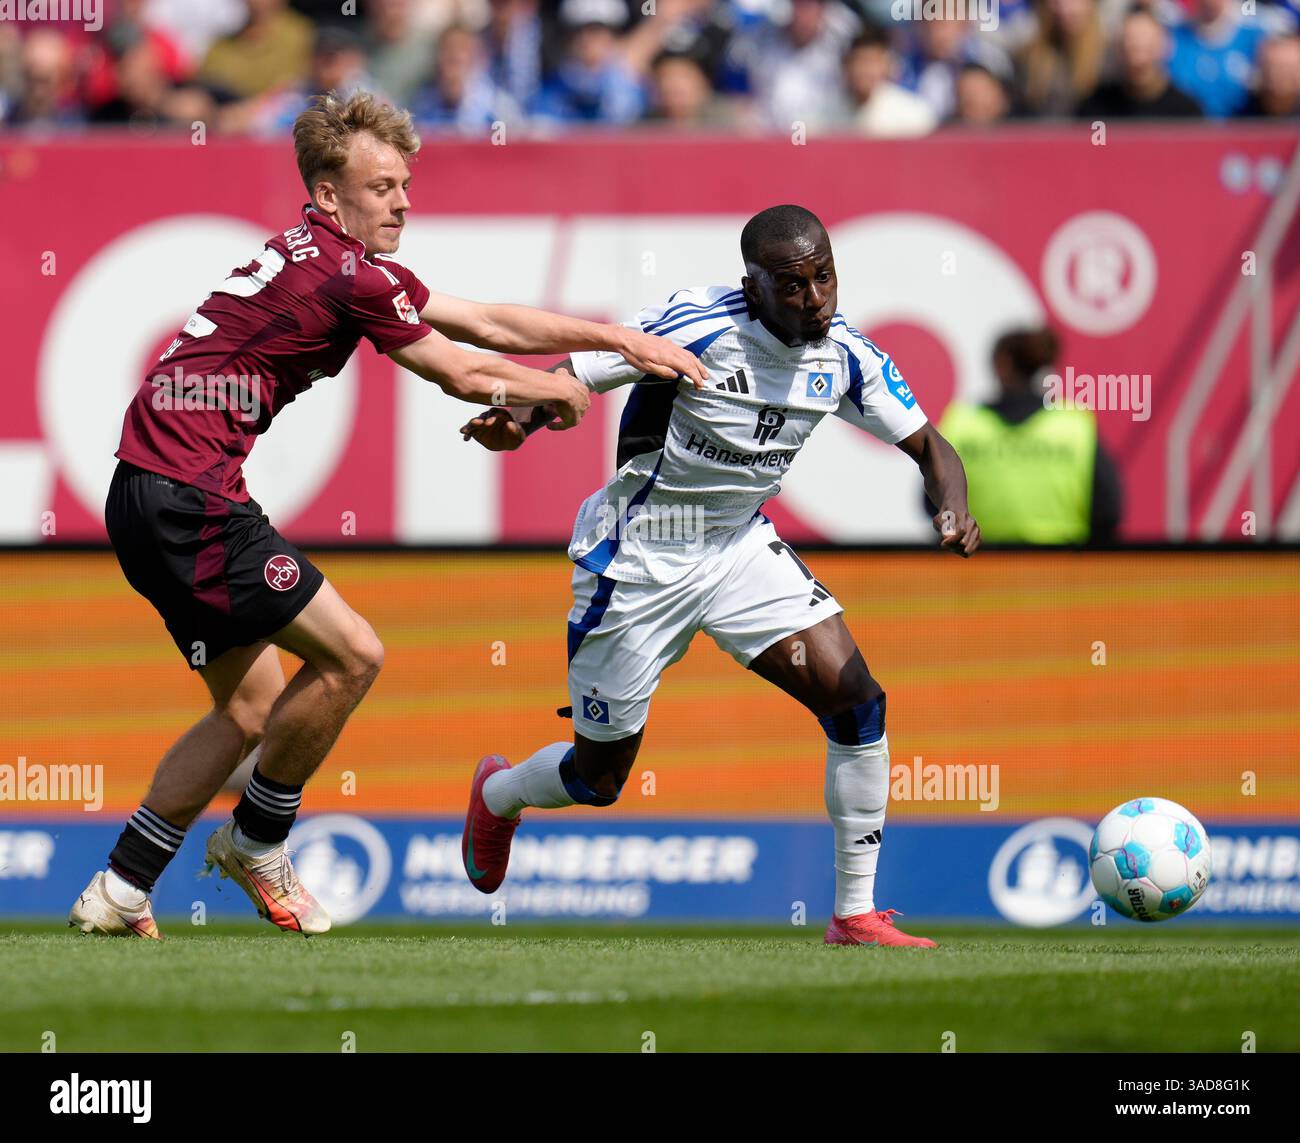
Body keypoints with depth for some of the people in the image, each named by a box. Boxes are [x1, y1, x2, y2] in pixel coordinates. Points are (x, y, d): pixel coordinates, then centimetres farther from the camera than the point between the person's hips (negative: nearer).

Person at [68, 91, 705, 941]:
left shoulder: (343, 263, 17)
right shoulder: (350, 276, -14)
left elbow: (488, 322, 18)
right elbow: (461, 375, -3)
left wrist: (628, 343, 15)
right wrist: (560, 389, 14)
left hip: (150, 495, 10)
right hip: (190, 495, -10)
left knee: (251, 710, 16)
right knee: (350, 654, -6)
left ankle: (118, 893, 17)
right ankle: (258, 841, 9)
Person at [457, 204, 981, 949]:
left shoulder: (845, 355, -7)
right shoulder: (697, 325, -23)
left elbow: (928, 446, 1)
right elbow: (570, 379, -20)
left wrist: (954, 510, -21)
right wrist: (514, 421, -42)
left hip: (742, 545, 5)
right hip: (640, 554, -5)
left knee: (857, 700, -14)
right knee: (598, 779, 7)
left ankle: (857, 914, -5)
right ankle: (498, 796, 45)